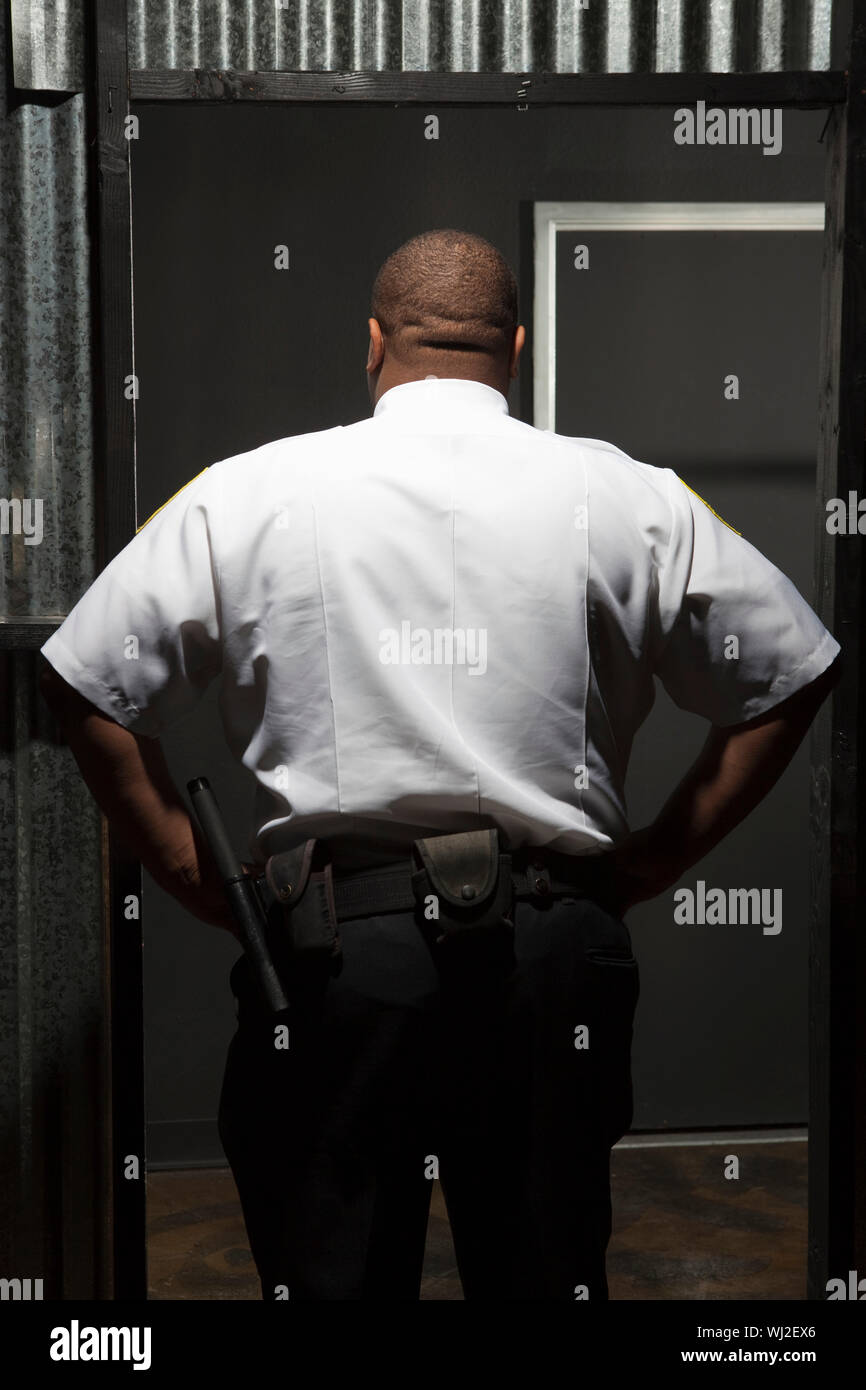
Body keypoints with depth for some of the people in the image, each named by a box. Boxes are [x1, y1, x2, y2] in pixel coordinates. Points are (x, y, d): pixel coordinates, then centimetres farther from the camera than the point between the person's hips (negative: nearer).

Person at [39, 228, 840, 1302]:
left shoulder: (246, 496, 2)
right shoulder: (627, 499, 3)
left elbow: (86, 685, 5)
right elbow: (791, 677, 10)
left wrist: (197, 878, 7)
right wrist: (652, 860, 10)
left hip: (330, 947, -1)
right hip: (551, 956, 1)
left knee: (329, 1267, 13)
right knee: (549, 1273, 16)